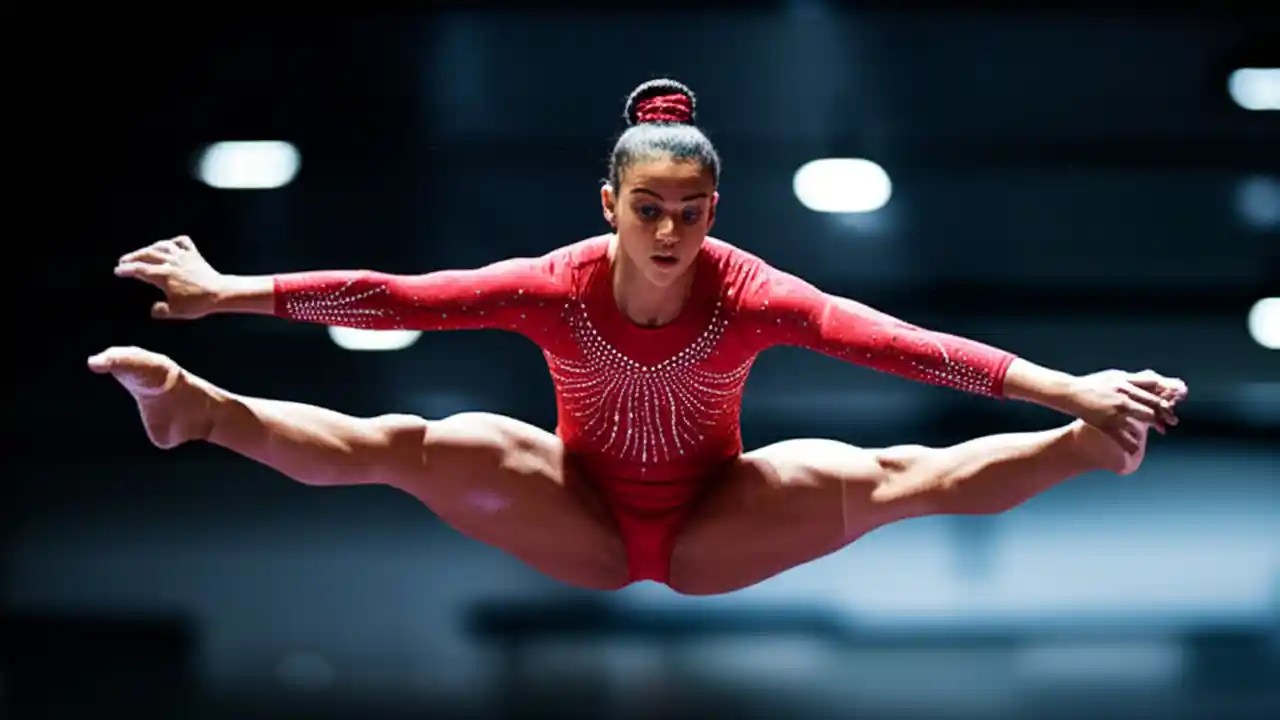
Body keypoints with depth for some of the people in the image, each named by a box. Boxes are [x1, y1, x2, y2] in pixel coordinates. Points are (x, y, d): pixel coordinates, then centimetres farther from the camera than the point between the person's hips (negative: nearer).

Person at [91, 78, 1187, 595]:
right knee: (405, 447, -21)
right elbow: (395, 297, -23)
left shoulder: (750, 293, -24)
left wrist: (1068, 390, -44)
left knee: (895, 477, -24)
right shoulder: (556, 287, -21)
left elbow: (897, 340, -34)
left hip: (717, 532, 0)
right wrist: (232, 293, -28)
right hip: (583, 528, 1)